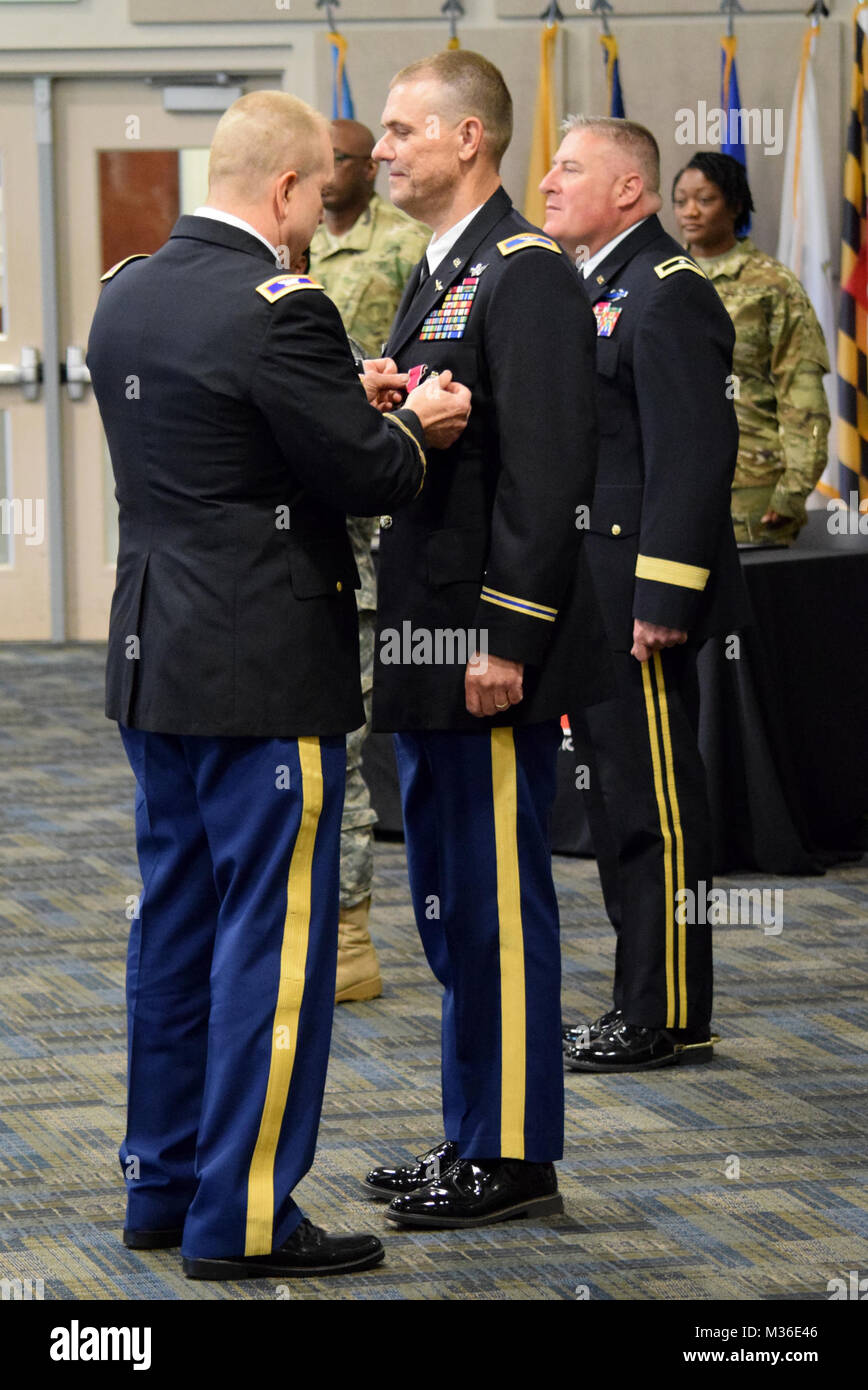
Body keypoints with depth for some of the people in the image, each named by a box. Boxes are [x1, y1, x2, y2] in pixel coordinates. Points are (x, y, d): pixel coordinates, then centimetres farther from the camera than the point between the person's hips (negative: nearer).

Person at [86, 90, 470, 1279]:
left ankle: (163, 1184, 25)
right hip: (263, 674, -9)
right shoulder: (277, 310, -19)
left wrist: (350, 404, 13)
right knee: (273, 936, -2)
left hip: (156, 661, 9)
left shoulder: (127, 292, 8)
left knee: (176, 923, 16)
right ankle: (243, 1218, 1)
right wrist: (412, 427, 4)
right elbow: (365, 479, -16)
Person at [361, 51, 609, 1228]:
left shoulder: (526, 275, -14)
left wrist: (506, 641, -21)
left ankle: (515, 1158, 3)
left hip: (492, 653, -10)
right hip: (431, 646, 10)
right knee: (449, 902, 15)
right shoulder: (436, 277, 17)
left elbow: (547, 471, -20)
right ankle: (473, 1136, 24)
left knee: (497, 903, -4)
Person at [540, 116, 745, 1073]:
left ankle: (670, 1018, 0)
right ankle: (643, 1002, 20)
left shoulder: (668, 297, -14)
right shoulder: (584, 293, 17)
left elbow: (695, 456, -20)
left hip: (640, 597, -10)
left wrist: (661, 600, -22)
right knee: (617, 800, 13)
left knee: (652, 805, -5)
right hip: (590, 600, 10)